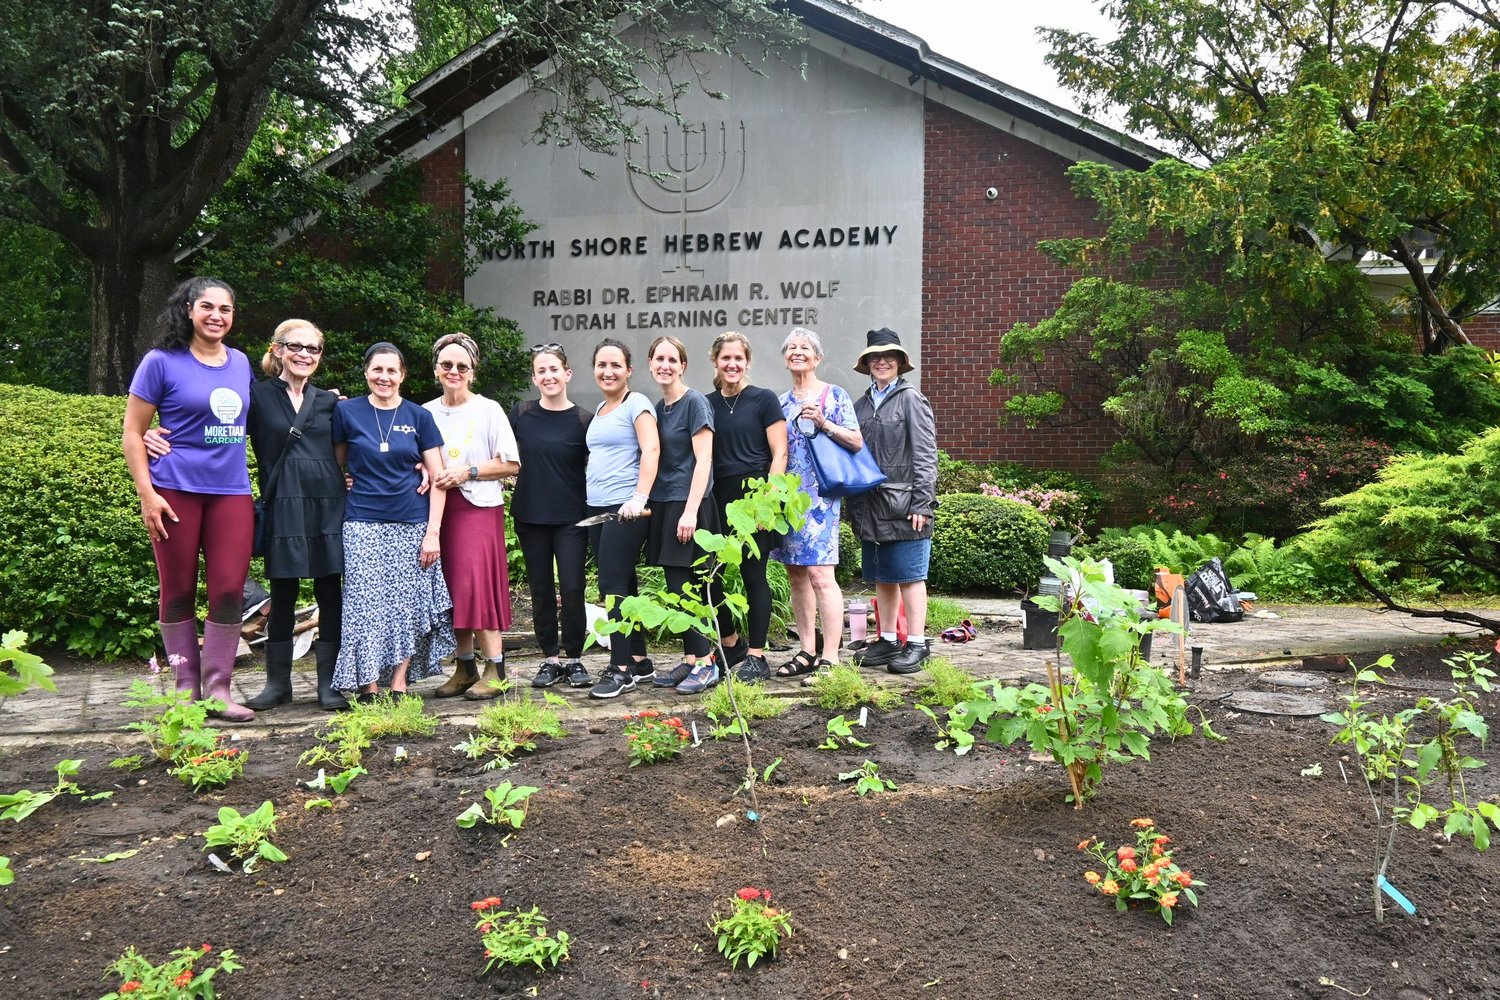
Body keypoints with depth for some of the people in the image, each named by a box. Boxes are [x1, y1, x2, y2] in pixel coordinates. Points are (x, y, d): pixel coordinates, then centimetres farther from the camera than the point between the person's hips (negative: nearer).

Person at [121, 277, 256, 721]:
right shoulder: (162, 362, -2)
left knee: (229, 590, -1)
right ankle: (186, 686, 16)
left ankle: (218, 688, 7)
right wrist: (146, 493, -9)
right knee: (178, 591, 5)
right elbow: (132, 432, -2)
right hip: (176, 490, -3)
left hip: (232, 491, 3)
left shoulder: (241, 363, 11)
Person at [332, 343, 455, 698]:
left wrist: (433, 532, -3)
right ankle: (369, 688, 3)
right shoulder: (347, 412, 4)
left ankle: (399, 684, 8)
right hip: (364, 525, -1)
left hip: (412, 525, 1)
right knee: (366, 606, -4)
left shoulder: (419, 417, 5)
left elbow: (438, 479, 3)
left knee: (408, 606, 1)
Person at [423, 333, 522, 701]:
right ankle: (464, 667, 15)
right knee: (451, 589, 5)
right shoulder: (425, 413, 11)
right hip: (439, 509, 4)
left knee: (477, 586, -11)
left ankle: (495, 669, -4)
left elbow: (510, 464, -3)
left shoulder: (488, 410, 0)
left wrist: (468, 471, -13)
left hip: (479, 507, -4)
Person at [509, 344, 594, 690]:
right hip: (530, 515, 2)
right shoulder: (521, 414, 2)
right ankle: (550, 659, 19)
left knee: (572, 588, -4)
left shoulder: (583, 420, -3)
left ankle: (574, 658, 12)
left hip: (571, 516, -2)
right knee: (540, 590, 8)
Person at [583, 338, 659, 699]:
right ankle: (639, 660, 20)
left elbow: (651, 450, -17)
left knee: (613, 586, -10)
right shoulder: (599, 410, 19)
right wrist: (588, 496, 16)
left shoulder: (636, 404, -5)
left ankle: (621, 670, -5)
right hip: (596, 508, 8)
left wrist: (639, 498, -26)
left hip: (625, 509, -8)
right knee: (621, 587, 12)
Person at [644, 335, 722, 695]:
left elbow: (703, 460, -13)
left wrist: (690, 510, -19)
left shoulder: (695, 402, -8)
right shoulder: (658, 408, 14)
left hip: (688, 505, -7)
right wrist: (645, 502, 11)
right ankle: (689, 661, 17)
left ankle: (705, 663, 1)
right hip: (664, 505, 8)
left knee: (684, 588, -8)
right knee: (677, 588, 9)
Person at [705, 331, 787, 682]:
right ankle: (731, 644, 25)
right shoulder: (706, 404, 11)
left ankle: (756, 657, 9)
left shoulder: (763, 399, 0)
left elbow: (779, 454, -4)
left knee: (753, 575, 0)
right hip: (717, 501, 4)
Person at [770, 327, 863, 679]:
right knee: (795, 575, 8)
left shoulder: (834, 395, 1)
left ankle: (830, 657, -9)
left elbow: (857, 442, -5)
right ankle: (807, 652, 16)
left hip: (819, 495, -6)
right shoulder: (781, 401, 16)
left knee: (820, 575, -13)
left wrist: (824, 423, -15)